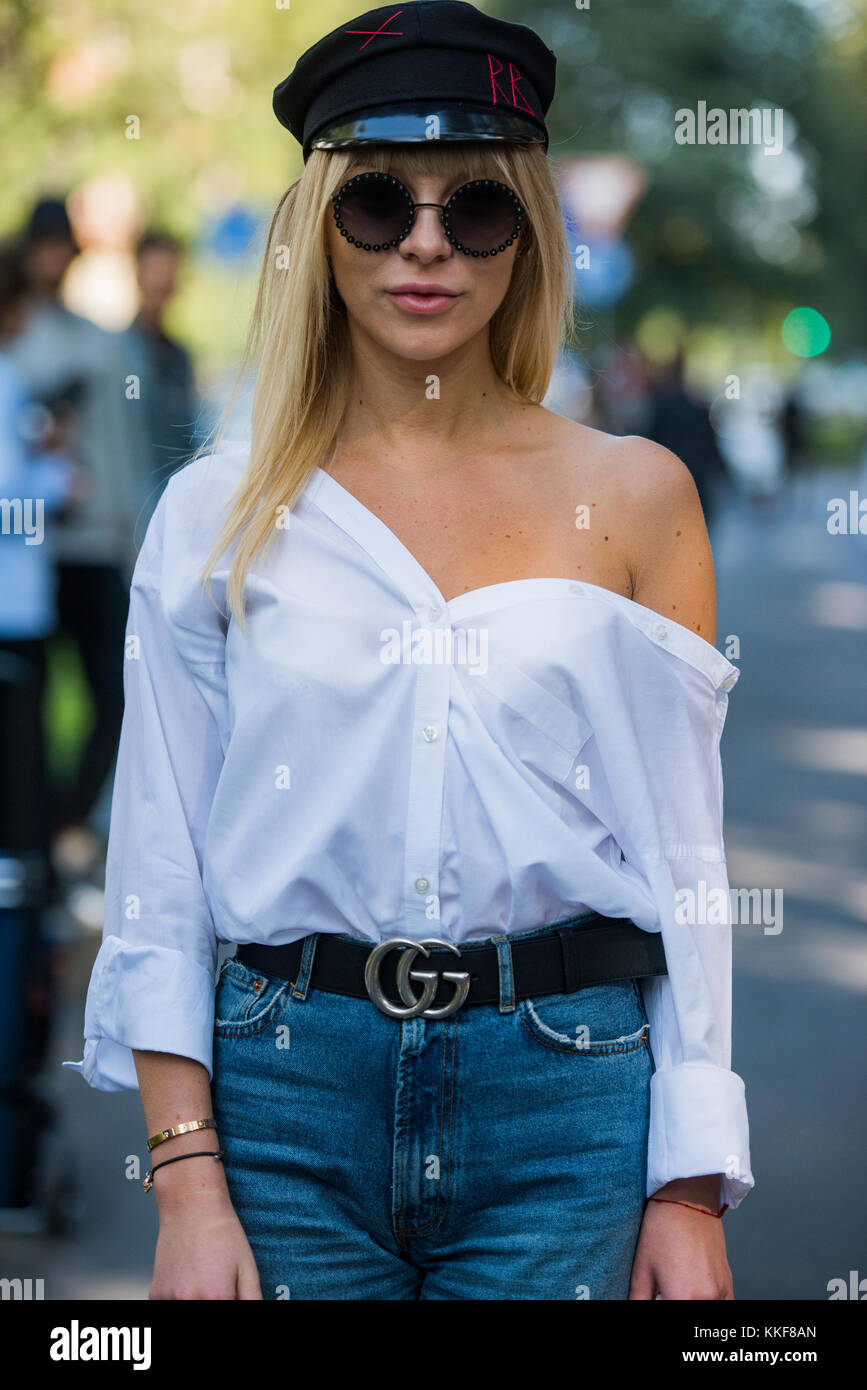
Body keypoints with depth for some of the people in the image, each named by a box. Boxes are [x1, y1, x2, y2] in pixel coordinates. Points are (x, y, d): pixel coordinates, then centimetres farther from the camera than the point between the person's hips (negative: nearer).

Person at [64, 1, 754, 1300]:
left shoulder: (634, 496, 4)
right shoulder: (218, 514, 4)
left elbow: (686, 859, 2)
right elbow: (160, 868, 3)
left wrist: (692, 1192, -2)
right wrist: (186, 1183, -5)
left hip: (568, 1103, 0)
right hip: (290, 1093, 0)